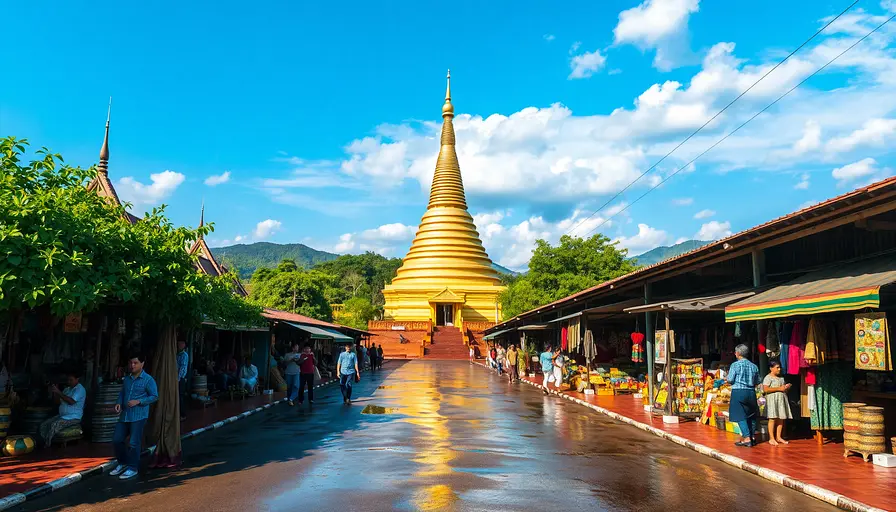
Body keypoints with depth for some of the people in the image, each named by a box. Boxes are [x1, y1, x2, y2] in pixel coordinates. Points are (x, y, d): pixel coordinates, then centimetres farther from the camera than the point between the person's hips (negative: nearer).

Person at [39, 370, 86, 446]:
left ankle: (47, 447, -17)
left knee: (54, 425, -28)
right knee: (43, 425, -6)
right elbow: (58, 401, 14)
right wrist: (53, 393, -3)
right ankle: (44, 443, -6)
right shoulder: (67, 389, 16)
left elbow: (71, 401, -24)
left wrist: (59, 392, -21)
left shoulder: (80, 389, -10)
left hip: (73, 418, -9)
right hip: (62, 415, 9)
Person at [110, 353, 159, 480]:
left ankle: (132, 468, 9)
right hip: (124, 415, 7)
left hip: (138, 416, -7)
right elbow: (122, 392, 22)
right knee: (116, 440, 9)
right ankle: (122, 463, 29)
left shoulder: (148, 380, -7)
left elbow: (154, 396, -8)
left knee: (133, 443, -5)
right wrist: (119, 403, 3)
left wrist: (138, 401, -18)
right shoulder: (127, 378, 11)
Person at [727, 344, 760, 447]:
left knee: (740, 416, -2)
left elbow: (730, 380, -10)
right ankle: (752, 436, 20)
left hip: (738, 392, -5)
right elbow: (757, 382, 8)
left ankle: (747, 438, -8)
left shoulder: (735, 365, -9)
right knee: (751, 415, 16)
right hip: (751, 392, 5)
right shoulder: (754, 366, 5)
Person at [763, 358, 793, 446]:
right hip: (772, 400, -7)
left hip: (781, 400, 7)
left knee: (781, 419, 5)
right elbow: (765, 389, -17)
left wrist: (786, 388, 5)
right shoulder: (768, 377, -5)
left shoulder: (781, 378, 19)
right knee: (772, 418, -9)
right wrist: (779, 388, -15)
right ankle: (771, 438, -6)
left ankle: (778, 437, 14)